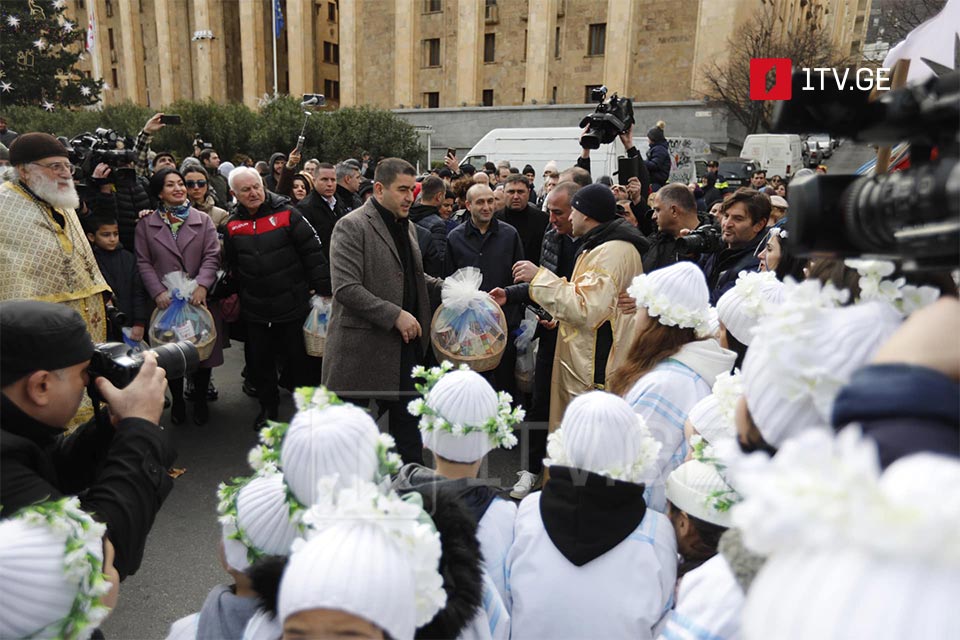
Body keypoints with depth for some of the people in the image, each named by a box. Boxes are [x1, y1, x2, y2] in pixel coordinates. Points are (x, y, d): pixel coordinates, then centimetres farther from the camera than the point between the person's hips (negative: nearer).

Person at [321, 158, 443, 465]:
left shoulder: (407, 226, 13)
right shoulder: (352, 226, -13)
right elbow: (346, 289, -22)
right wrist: (395, 316, -23)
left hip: (404, 343, 7)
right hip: (363, 345, -7)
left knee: (407, 416, 15)